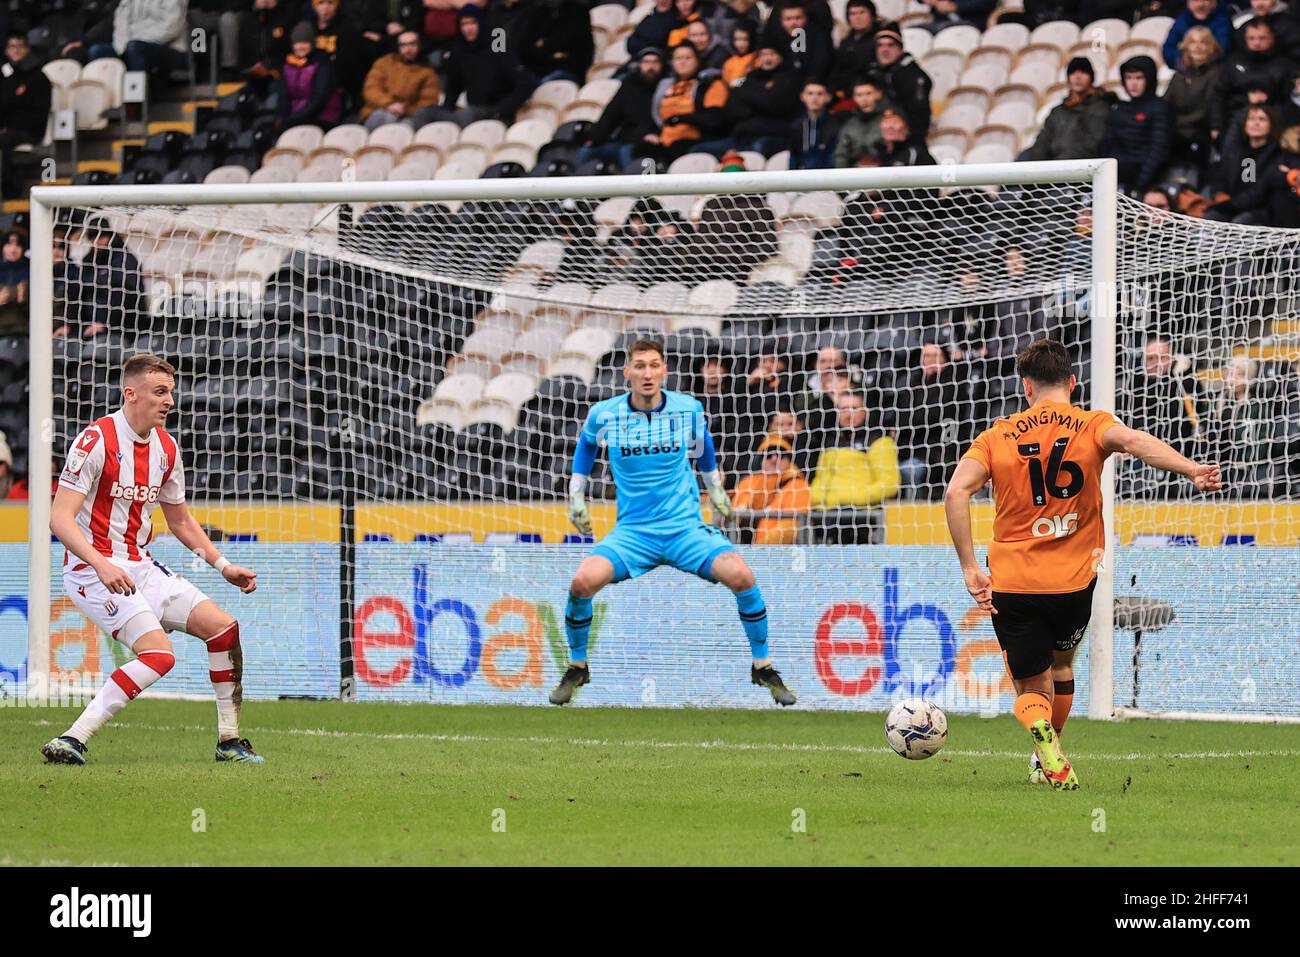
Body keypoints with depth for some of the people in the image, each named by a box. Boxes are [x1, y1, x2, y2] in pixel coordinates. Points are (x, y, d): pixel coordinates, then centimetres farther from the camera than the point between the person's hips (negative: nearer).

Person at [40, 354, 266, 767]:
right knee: (159, 654, -24)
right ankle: (71, 742, -26)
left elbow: (180, 520, 23)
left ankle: (229, 740, 15)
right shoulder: (97, 441, -16)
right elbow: (60, 518, -21)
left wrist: (222, 565, 14)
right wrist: (102, 565, -33)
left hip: (140, 567, 8)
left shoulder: (166, 449, 8)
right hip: (93, 570, -8)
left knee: (223, 626, 2)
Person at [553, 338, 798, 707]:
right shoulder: (604, 415, -4)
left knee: (740, 575, -26)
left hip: (686, 528, 0)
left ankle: (763, 666, -6)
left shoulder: (689, 410, -3)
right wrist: (576, 494, 20)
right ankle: (577, 667, -1)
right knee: (583, 580, -27)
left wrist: (715, 487, 27)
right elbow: (586, 442, 20)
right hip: (632, 531, 0)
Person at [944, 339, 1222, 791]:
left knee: (1032, 688, 10)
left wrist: (970, 568, -9)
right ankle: (1047, 762, 40)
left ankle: (1041, 731, -23)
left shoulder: (997, 437, 3)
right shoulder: (1093, 426, 0)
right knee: (1060, 661, 30)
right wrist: (1191, 470, -36)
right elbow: (1134, 440, -22)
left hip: (1010, 583, -1)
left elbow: (956, 492, -10)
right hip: (1074, 580, 1)